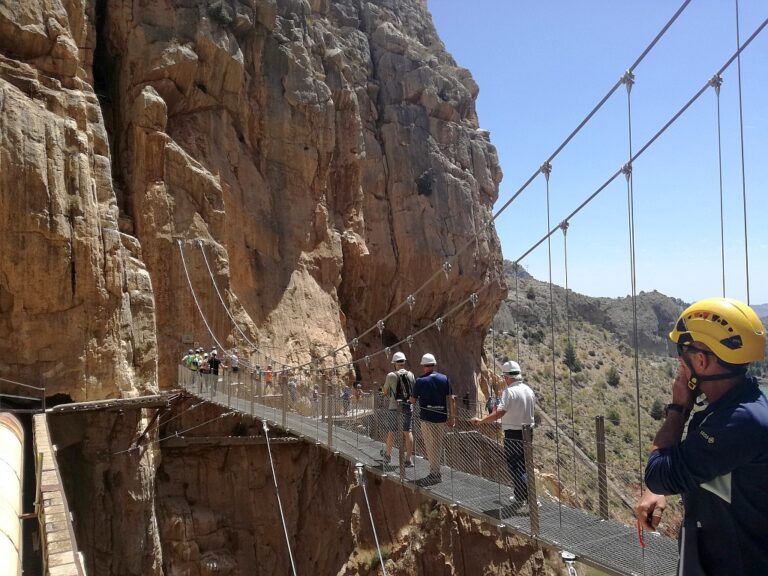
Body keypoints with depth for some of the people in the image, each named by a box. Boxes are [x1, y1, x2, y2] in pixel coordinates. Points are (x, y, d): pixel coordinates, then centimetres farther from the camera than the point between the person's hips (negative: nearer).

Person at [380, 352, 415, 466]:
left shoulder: (391, 376, -9)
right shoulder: (410, 374, 0)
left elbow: (385, 393, 1)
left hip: (394, 408, -2)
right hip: (408, 407, 2)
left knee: (391, 432, 11)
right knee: (408, 432, 5)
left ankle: (387, 454, 29)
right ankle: (408, 459, 6)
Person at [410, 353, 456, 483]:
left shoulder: (420, 381, -7)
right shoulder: (444, 378, 2)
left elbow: (413, 400, 0)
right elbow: (451, 399, 1)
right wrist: (452, 416, 6)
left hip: (427, 417, -4)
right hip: (442, 417, 4)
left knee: (431, 446, 3)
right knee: (439, 444, 15)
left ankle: (435, 473, 5)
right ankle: (436, 471, 25)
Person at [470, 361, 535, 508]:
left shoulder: (509, 391, -19)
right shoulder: (529, 390, 4)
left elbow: (500, 412, -30)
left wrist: (480, 421, -31)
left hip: (513, 435, -8)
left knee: (514, 466, 3)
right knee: (523, 466, 19)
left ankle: (530, 498, 0)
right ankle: (521, 497, 27)